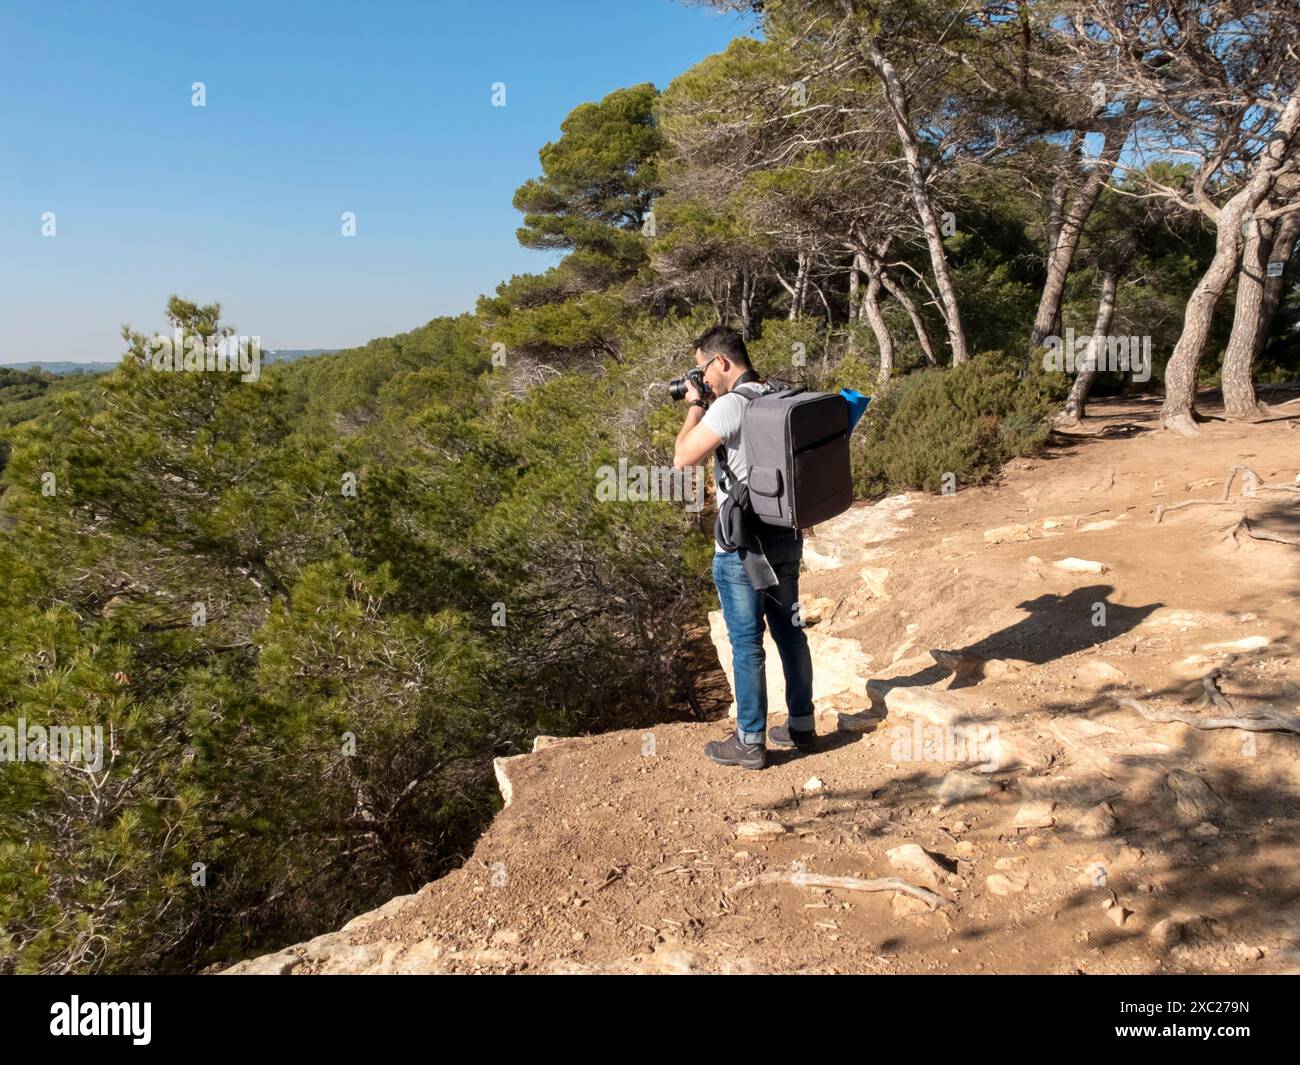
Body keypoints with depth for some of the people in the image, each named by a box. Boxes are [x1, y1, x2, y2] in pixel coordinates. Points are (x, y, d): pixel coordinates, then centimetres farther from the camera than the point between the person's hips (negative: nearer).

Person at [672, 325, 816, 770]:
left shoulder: (730, 405, -18)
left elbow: (683, 458, -14)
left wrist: (695, 407, -3)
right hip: (787, 534, 8)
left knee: (746, 643, 2)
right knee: (790, 630, 16)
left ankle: (750, 742, 13)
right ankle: (801, 725, 28)